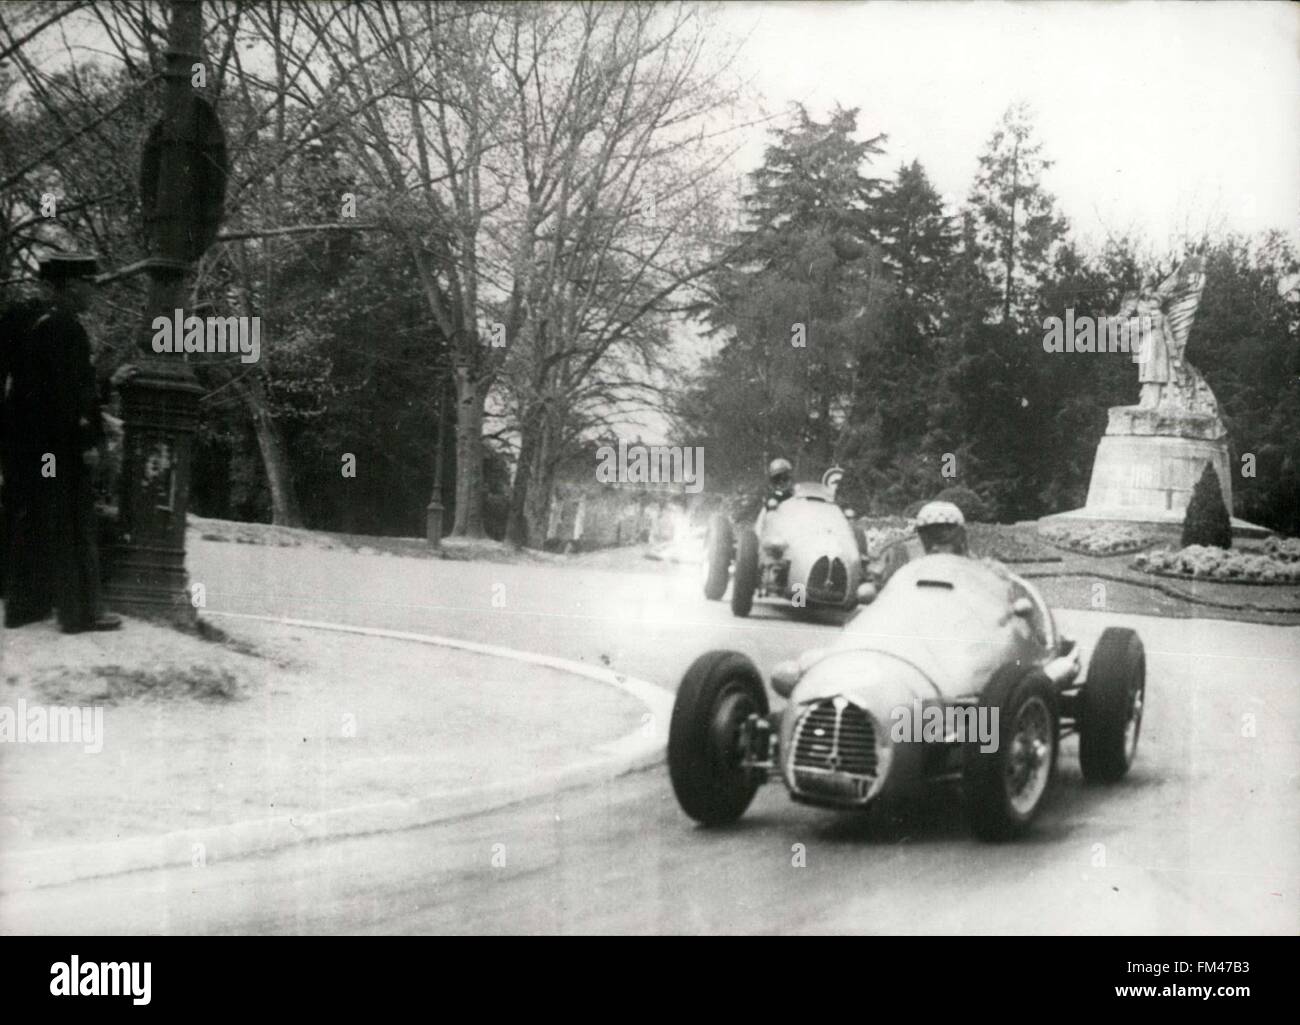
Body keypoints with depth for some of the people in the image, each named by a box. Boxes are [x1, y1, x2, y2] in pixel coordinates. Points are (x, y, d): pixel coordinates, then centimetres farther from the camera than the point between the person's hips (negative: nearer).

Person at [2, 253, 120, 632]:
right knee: (72, 525, -3)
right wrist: (88, 441, -17)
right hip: (60, 444, -9)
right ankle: (80, 611, 1)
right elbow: (73, 389, -19)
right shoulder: (65, 327, -15)